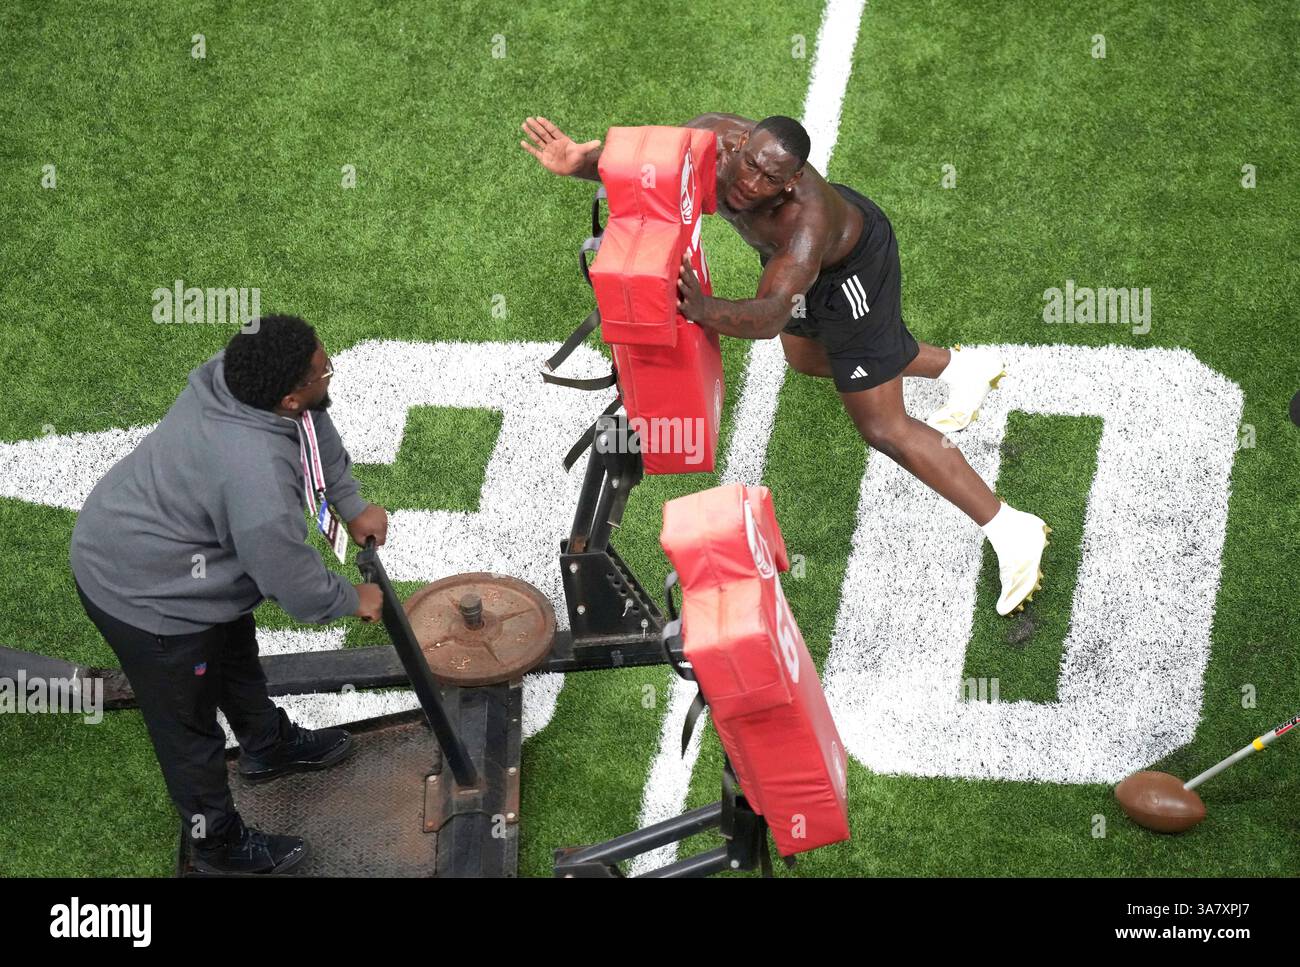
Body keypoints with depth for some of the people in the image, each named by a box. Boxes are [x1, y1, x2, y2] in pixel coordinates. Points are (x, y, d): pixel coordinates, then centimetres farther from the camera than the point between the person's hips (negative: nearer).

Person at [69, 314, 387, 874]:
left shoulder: (236, 372, -18)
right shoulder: (257, 476, -42)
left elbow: (317, 430, 5)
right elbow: (296, 584, -28)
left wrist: (352, 504, 8)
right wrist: (353, 600, -8)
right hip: (144, 596, -9)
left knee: (236, 656, 33)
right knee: (188, 726, 14)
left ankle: (268, 746, 60)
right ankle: (218, 844, 37)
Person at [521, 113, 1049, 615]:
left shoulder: (803, 218, -47)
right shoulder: (711, 136, -32)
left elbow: (770, 315, -59)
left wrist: (704, 309, -78)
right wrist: (584, 162, -36)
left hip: (852, 267, -7)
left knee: (884, 429, -5)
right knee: (804, 358, 33)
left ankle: (1011, 531, 6)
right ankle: (960, 366, 51)